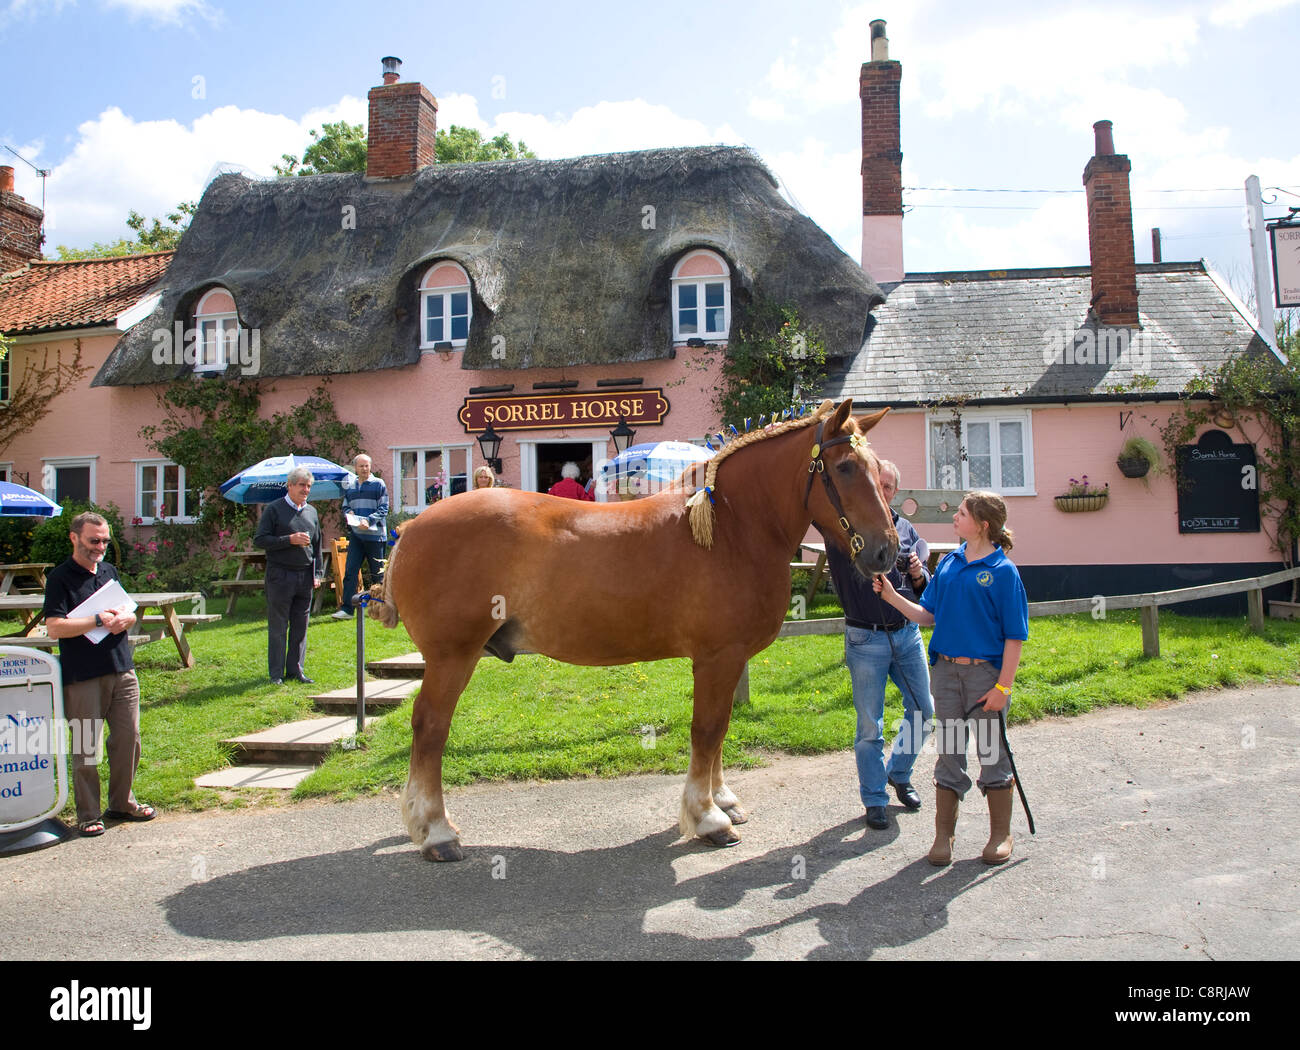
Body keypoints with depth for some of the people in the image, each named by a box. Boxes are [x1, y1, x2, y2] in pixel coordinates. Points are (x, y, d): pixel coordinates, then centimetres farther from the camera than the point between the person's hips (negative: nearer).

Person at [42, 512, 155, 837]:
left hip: (122, 670, 6)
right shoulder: (60, 577, -5)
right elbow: (54, 627, -13)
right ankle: (88, 814, 11)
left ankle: (122, 803, 24)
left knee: (128, 739, 9)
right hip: (83, 676, -6)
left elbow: (129, 612, 20)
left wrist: (125, 618, -3)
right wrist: (99, 620, -17)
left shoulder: (109, 571, 15)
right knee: (86, 747, 0)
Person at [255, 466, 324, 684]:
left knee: (300, 626, 8)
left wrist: (318, 573, 11)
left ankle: (295, 670, 17)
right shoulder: (274, 509, -2)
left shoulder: (312, 512, 14)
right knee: (277, 627, 1)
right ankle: (276, 673, 8)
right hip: (280, 575, -5)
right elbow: (259, 540, -8)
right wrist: (290, 540, -16)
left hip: (305, 577, 5)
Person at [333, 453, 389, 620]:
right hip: (355, 535, 4)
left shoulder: (379, 484, 0)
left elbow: (383, 508, -6)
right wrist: (348, 513, -3)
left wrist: (369, 520, -20)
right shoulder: (349, 487, 14)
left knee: (378, 573, 5)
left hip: (375, 535, -4)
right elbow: (345, 507, 21)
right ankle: (346, 609, -1)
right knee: (350, 571, -3)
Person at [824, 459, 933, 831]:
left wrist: (918, 575, -8)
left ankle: (899, 773, 36)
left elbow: (925, 591, 13)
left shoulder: (906, 530, 8)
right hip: (866, 638, -4)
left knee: (924, 710, 12)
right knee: (869, 724, 3)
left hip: (907, 633, 5)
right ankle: (875, 800, 18)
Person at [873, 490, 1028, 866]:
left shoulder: (1002, 571, -11)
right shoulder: (948, 564, 5)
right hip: (946, 670, 5)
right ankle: (944, 833, 23)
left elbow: (1014, 636, -11)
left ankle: (1001, 834, 26)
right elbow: (927, 614, 8)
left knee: (992, 754, 9)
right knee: (948, 754, 12)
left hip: (986, 672, -5)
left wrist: (1003, 686, -14)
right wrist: (892, 596, -3)